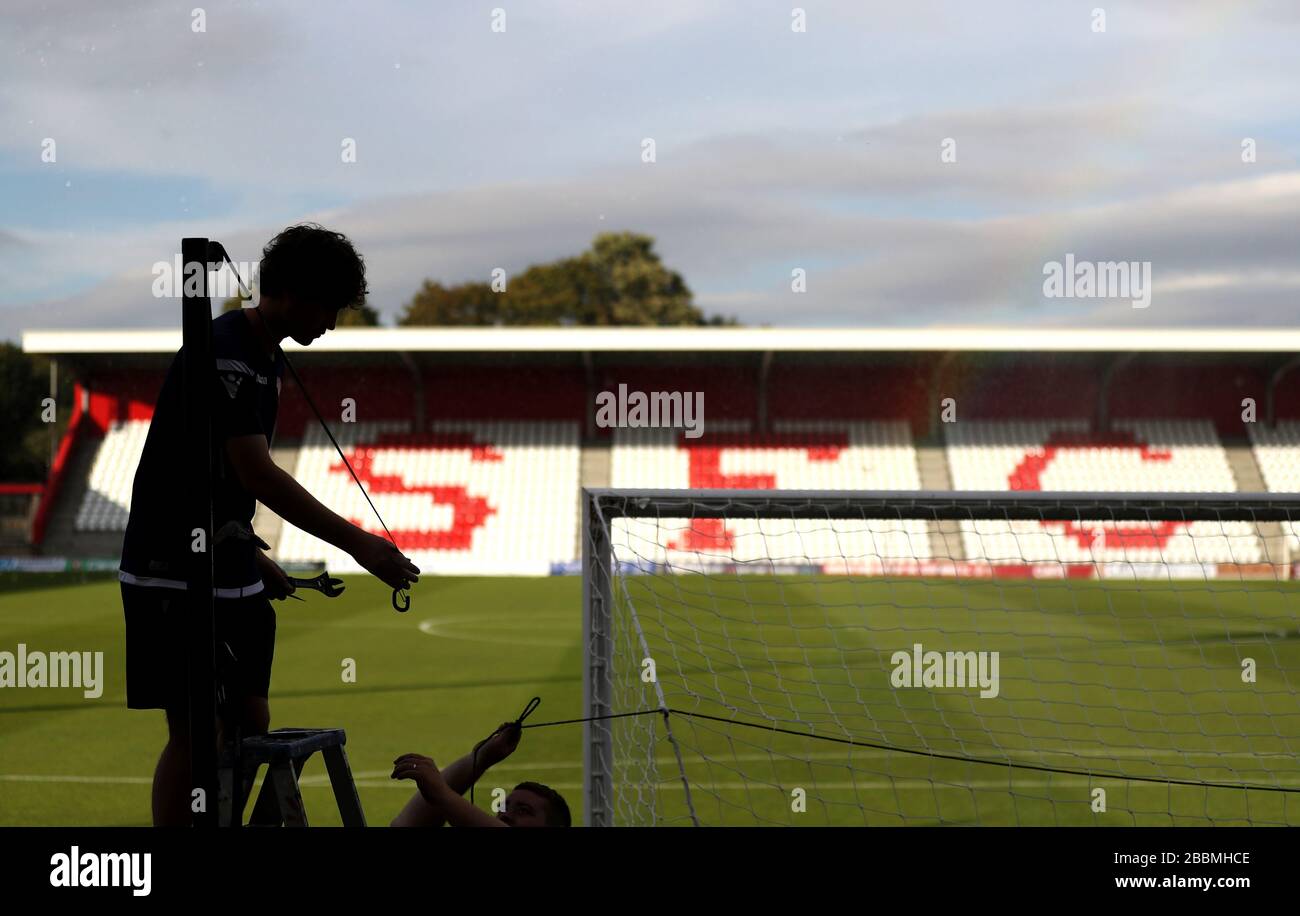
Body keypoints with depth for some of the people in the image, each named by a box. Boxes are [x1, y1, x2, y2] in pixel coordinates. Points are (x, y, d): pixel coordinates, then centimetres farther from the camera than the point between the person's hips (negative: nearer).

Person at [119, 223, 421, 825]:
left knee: (250, 724, 9)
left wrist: (253, 555, 17)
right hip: (176, 576, -9)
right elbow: (257, 476, -26)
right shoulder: (222, 352, -19)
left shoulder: (267, 358, 11)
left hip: (232, 576, 9)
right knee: (195, 736, -7)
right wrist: (358, 544, -27)